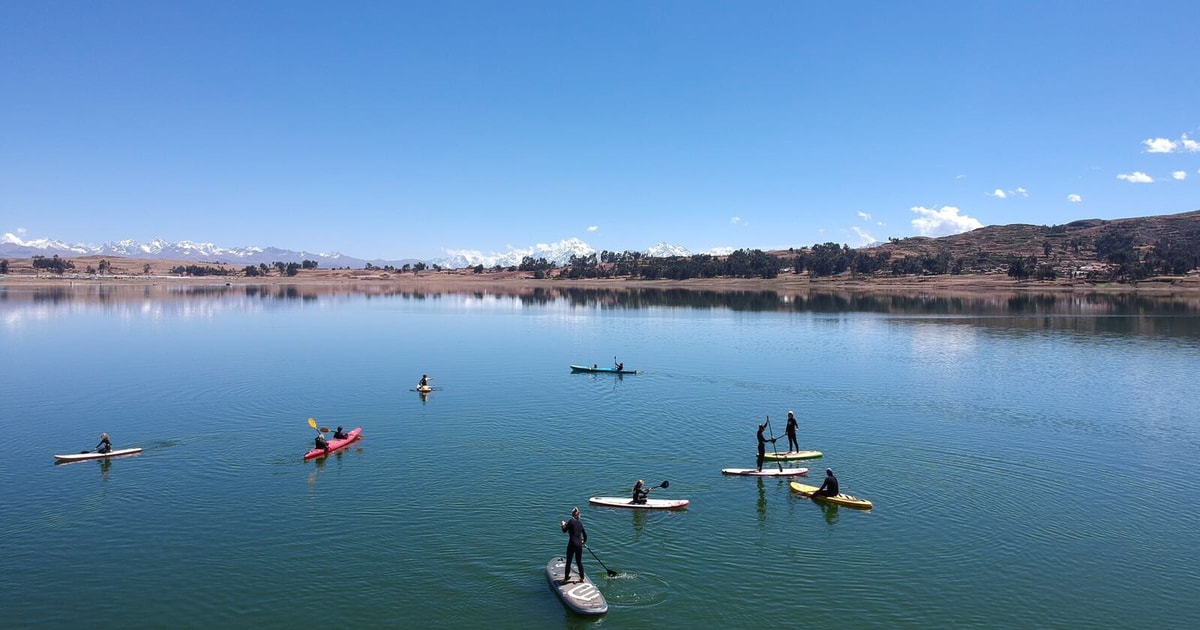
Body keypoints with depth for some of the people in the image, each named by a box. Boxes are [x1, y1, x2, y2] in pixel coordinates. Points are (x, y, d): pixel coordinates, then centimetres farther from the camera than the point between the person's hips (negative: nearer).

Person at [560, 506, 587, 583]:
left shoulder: (571, 521, -10)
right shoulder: (580, 523, 6)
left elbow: (564, 530, -2)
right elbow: (585, 534, 14)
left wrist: (563, 524, 17)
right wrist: (584, 541, 32)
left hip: (572, 544, -4)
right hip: (579, 545, 5)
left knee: (568, 562, 8)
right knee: (579, 562, 16)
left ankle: (566, 578, 15)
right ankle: (582, 578, 21)